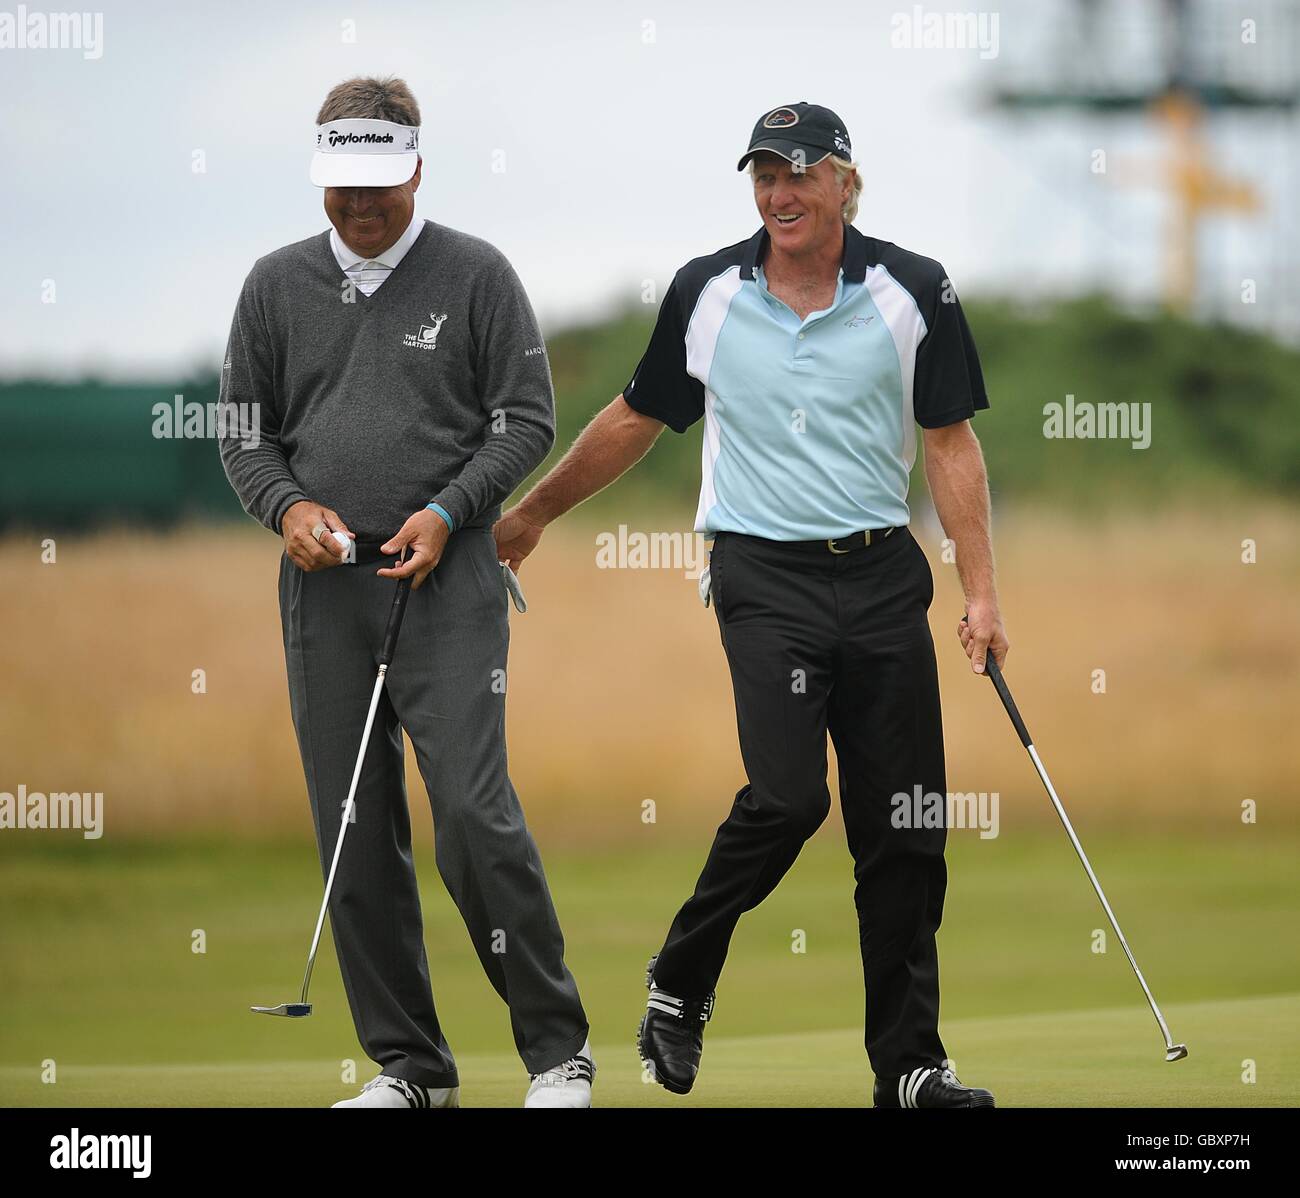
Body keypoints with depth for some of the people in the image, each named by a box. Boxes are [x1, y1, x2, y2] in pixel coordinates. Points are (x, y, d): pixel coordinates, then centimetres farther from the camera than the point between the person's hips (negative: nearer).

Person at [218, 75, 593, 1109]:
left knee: (473, 809, -14)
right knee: (354, 831, 3)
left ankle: (557, 1047, -4)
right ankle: (408, 1065, 11)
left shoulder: (477, 276, 1)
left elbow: (527, 420, 1)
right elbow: (242, 428, 14)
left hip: (446, 581, -4)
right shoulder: (277, 286, 10)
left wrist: (446, 512, -11)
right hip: (324, 588, 4)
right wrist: (288, 506, -5)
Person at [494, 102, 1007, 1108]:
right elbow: (636, 420, 16)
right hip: (765, 576, -2)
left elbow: (952, 442, 4)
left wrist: (981, 591, -2)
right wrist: (532, 514, 23)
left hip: (883, 574, 2)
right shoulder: (706, 293, 3)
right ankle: (680, 983, 2)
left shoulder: (915, 291, 1)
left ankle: (908, 1063, 9)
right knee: (786, 794, -20)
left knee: (905, 831, 1)